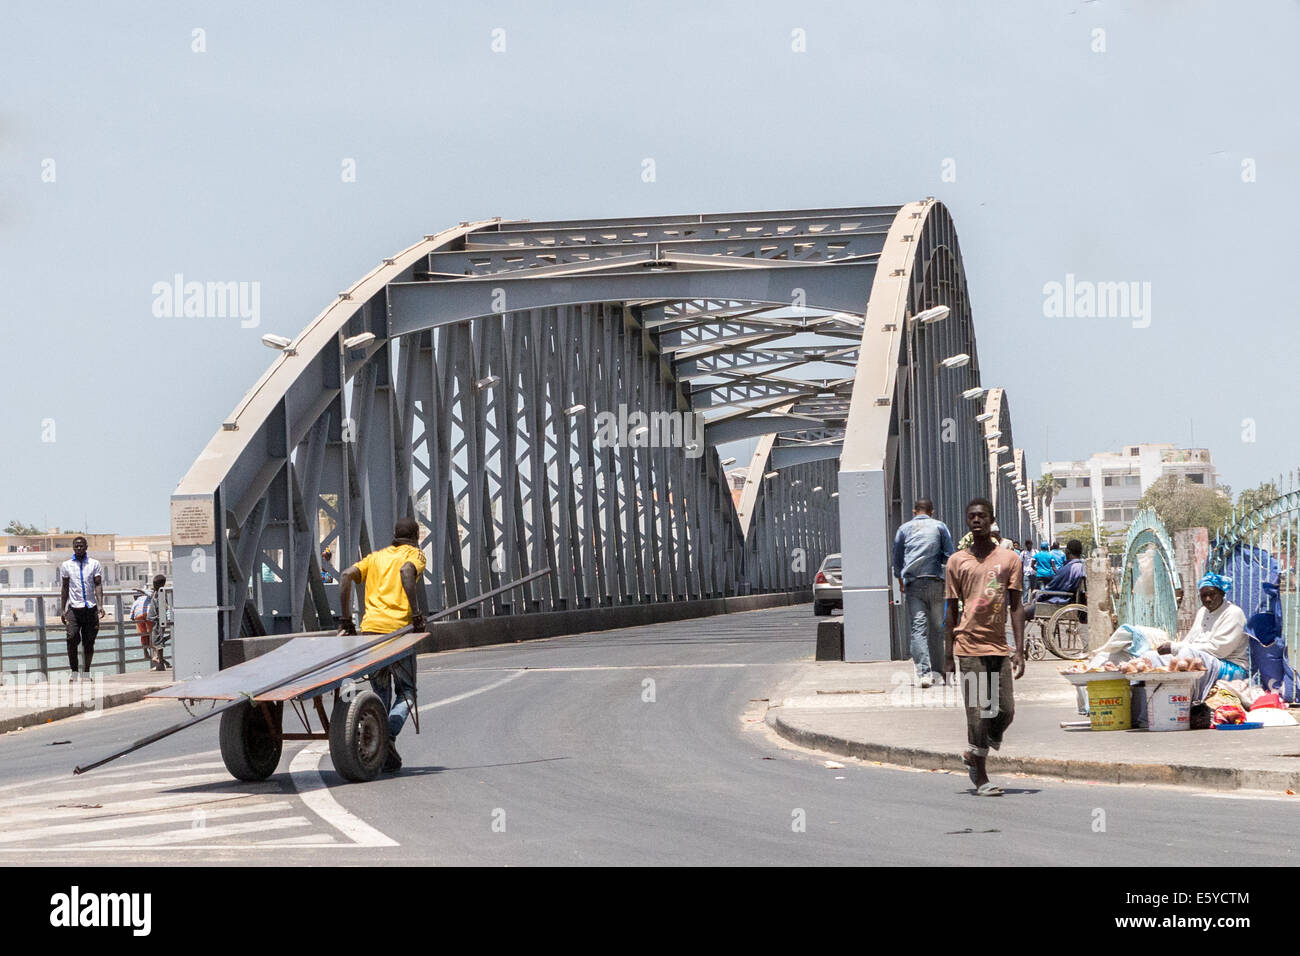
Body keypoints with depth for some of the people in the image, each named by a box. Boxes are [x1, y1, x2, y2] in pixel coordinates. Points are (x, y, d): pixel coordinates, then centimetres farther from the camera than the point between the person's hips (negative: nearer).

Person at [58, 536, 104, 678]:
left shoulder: (95, 564, 7)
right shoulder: (66, 565, 9)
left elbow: (98, 585, 1)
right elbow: (64, 588, 12)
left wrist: (100, 605, -12)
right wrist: (62, 610, 7)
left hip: (91, 608, 0)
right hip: (74, 608, 0)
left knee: (89, 642, 2)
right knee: (72, 638, -16)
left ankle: (86, 671, 12)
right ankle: (74, 670, -5)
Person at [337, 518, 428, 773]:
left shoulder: (376, 556, 23)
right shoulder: (414, 554, 10)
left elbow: (346, 576, 7)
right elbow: (407, 572, -15)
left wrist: (345, 619, 9)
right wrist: (416, 615, -15)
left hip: (370, 628, 4)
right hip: (398, 628, -4)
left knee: (380, 694, 15)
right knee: (405, 692, 7)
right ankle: (389, 735, -18)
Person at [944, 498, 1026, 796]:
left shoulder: (1009, 559, 8)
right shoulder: (957, 561, 7)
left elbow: (1016, 606, 6)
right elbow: (952, 609, 8)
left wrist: (1019, 650, -3)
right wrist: (948, 654, 4)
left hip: (999, 647, 2)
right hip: (969, 646, -2)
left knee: (1005, 711, -2)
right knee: (978, 712, -5)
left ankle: (974, 754, 24)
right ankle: (981, 777, 4)